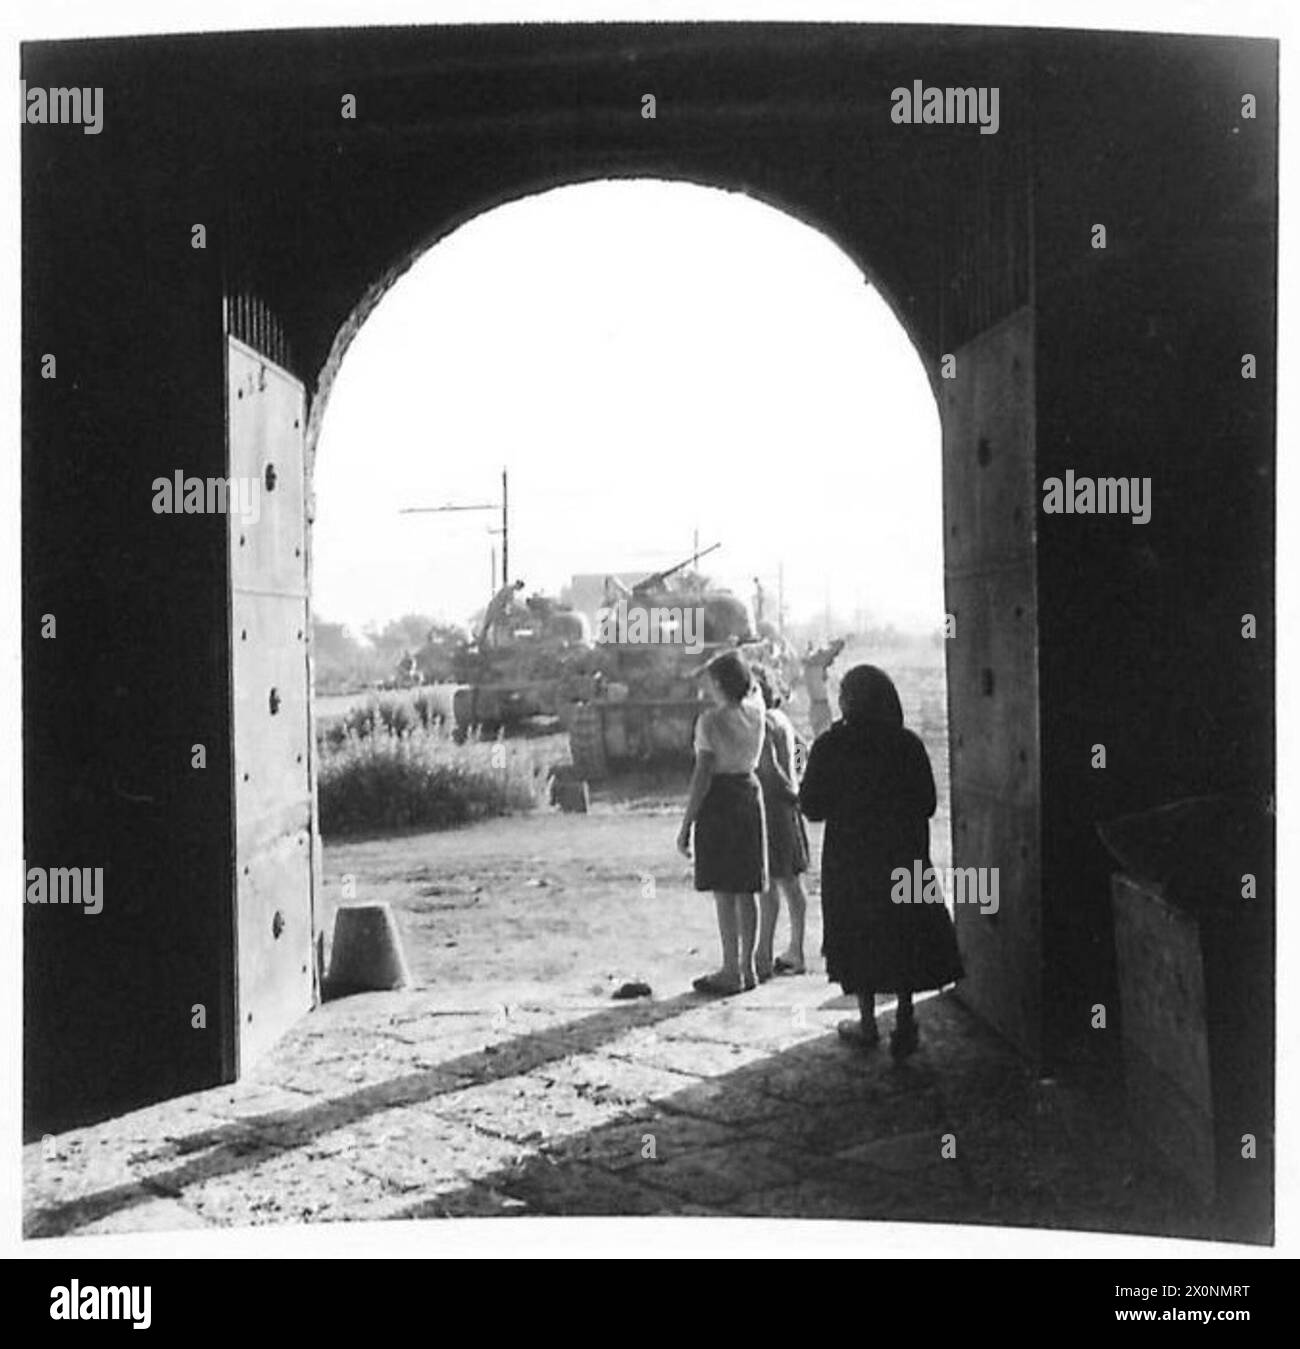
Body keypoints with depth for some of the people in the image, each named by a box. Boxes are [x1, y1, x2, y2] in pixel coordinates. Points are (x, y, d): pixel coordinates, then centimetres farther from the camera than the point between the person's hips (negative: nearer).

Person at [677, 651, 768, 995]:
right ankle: (747, 967, 17)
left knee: (724, 893, -2)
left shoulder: (710, 721, -15)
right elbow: (754, 688, 28)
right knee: (746, 892, 12)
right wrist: (738, 665, 23)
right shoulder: (755, 712, 0)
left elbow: (702, 775, -16)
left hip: (719, 801, -7)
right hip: (750, 793, 7)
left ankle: (731, 971, 1)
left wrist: (686, 824, -11)